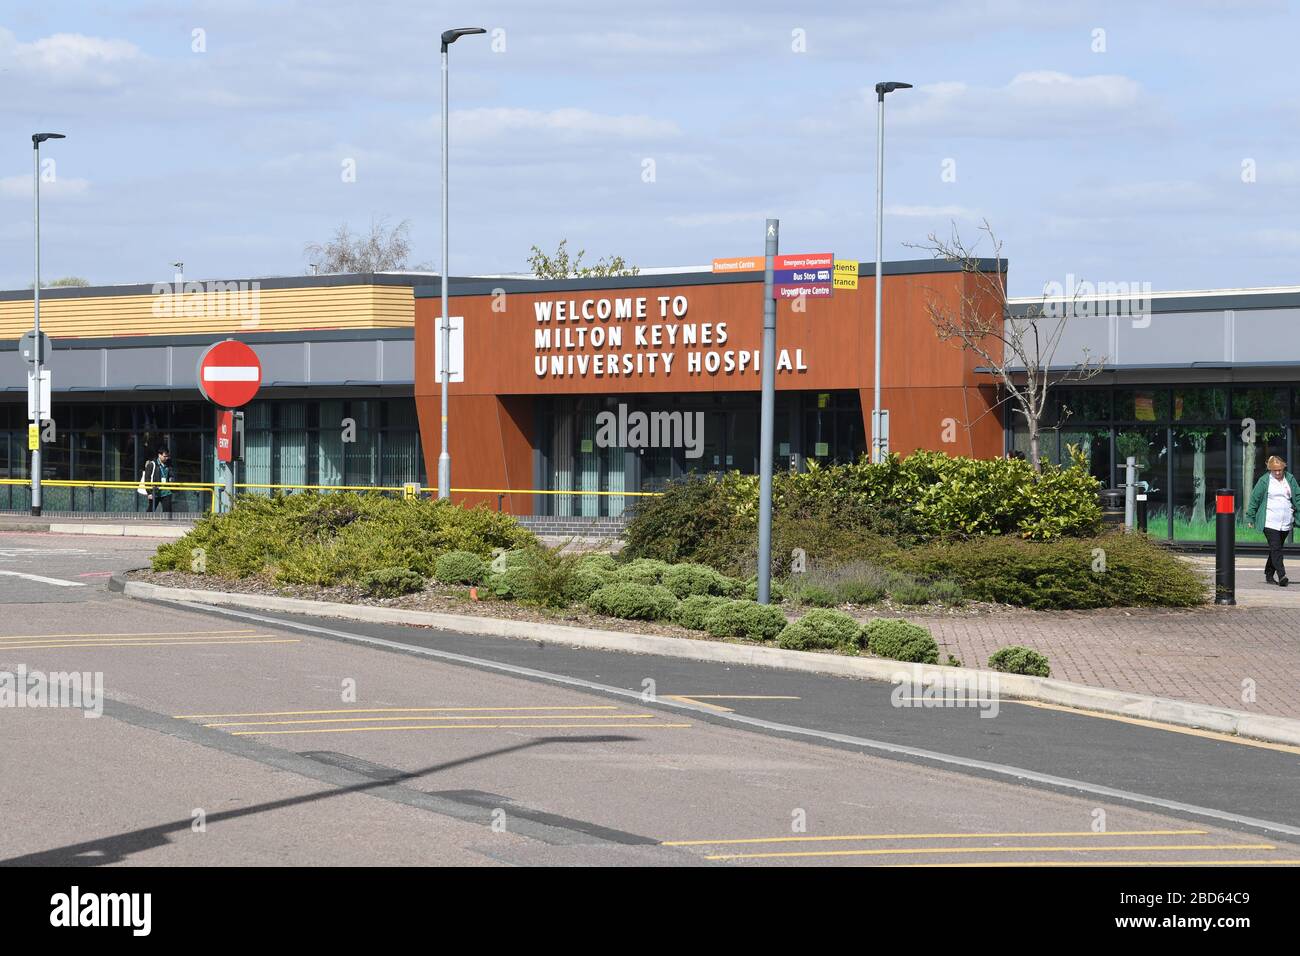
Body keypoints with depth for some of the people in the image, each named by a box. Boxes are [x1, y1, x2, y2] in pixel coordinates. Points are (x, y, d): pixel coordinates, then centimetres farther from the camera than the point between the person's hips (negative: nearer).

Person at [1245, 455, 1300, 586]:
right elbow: (1254, 499, 2)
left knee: (1276, 548, 11)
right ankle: (1282, 576, -22)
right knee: (1276, 548, -14)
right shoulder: (1264, 480, -2)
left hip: (1286, 523, 4)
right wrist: (1250, 518, 2)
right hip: (1269, 521, -4)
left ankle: (1269, 574, 22)